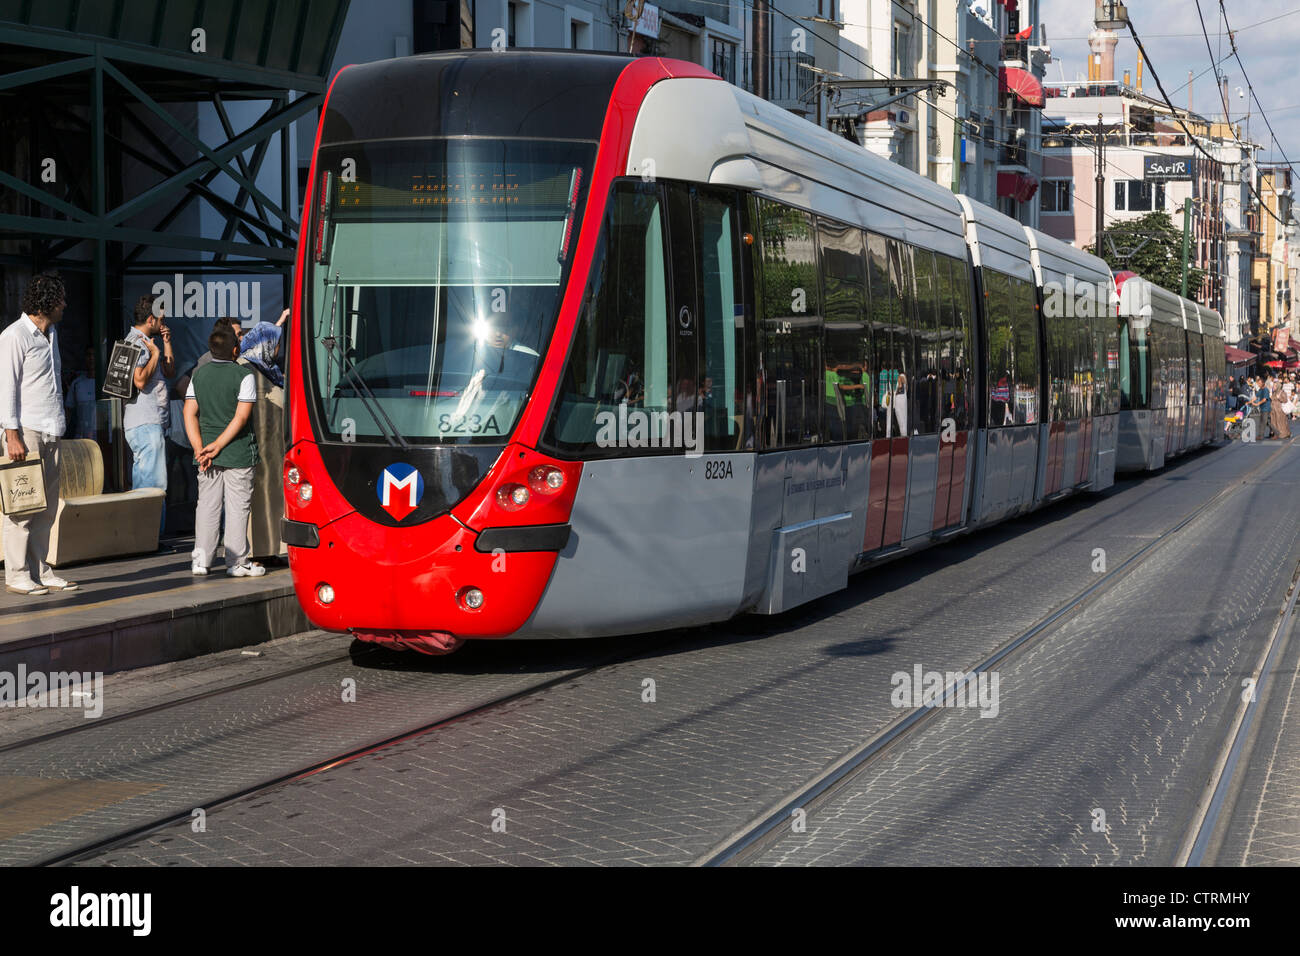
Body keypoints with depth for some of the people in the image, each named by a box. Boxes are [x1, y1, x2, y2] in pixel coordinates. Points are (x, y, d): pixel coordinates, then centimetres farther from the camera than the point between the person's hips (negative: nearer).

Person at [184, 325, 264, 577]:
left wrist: (199, 448, -3)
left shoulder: (199, 374, 5)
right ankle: (237, 562, 6)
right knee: (237, 507, 3)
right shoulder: (244, 375, -10)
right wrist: (218, 446, -14)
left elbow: (190, 413, 1)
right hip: (238, 453, -4)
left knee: (207, 505, 11)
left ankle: (201, 560, 13)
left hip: (206, 455, 4)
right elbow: (241, 417, -16)